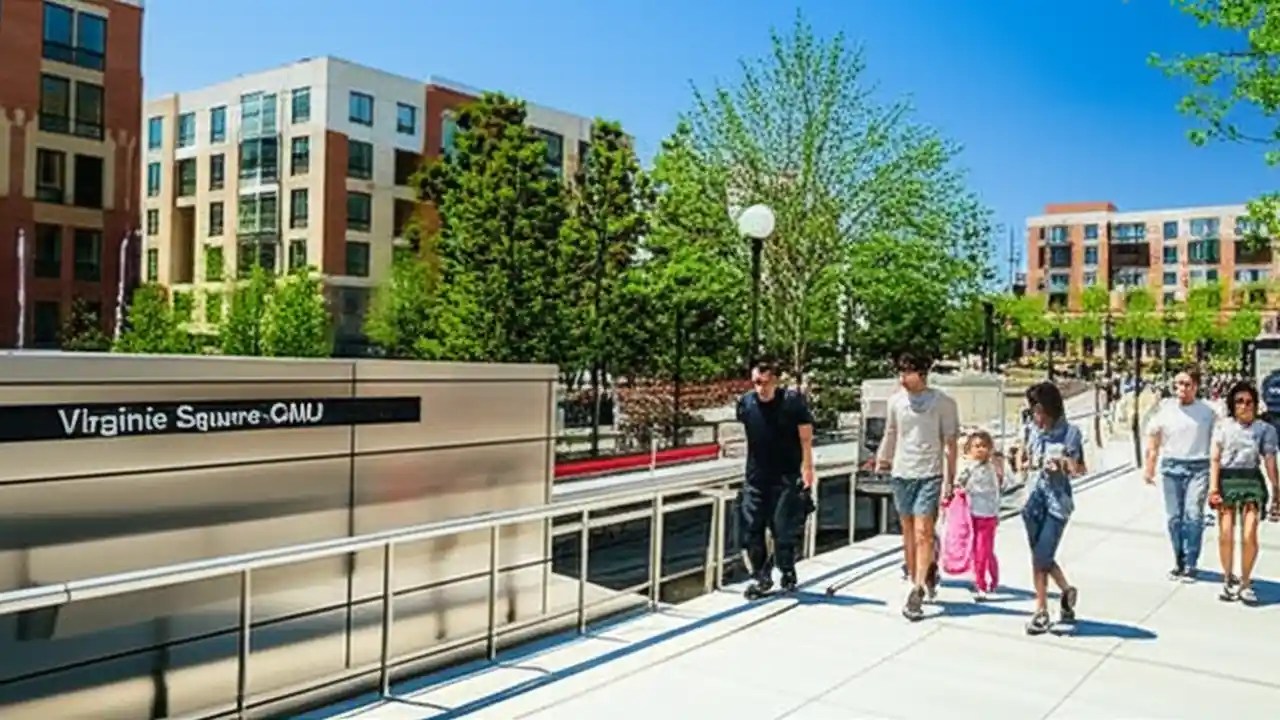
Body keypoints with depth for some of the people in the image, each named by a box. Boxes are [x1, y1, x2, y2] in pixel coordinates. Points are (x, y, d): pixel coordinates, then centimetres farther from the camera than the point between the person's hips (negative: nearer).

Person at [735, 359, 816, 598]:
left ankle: (787, 572, 22)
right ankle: (759, 576, 20)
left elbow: (806, 437, -8)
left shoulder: (792, 401, -11)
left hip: (787, 477, -4)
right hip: (756, 477, 4)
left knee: (784, 529, 1)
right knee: (751, 529, 5)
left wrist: (807, 468, -12)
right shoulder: (745, 403, 0)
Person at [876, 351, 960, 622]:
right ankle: (921, 578, 23)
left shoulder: (942, 403, -5)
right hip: (901, 473, 4)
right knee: (908, 532, 9)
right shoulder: (896, 401, 5)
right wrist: (882, 460, 21)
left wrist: (950, 480, -2)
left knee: (922, 532, -11)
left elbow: (950, 443, -1)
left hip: (929, 474, -4)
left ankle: (917, 592, -11)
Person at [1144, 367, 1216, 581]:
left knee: (1193, 515, -8)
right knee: (1174, 517, 7)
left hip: (1198, 467, -2)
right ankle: (1179, 561, 19)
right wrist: (1149, 467, 5)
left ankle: (1190, 565, 1)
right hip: (1171, 467, 2)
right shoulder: (1165, 409, 4)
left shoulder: (1207, 412, 1)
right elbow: (1153, 438, 9)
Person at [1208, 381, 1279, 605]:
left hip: (1252, 482, 0)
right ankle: (1228, 579, 20)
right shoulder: (1223, 427, 7)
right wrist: (1213, 487, -6)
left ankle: (1245, 583, 9)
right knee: (1226, 535, 0)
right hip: (1226, 480, 1)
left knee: (1249, 535, -8)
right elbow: (1215, 458, 3)